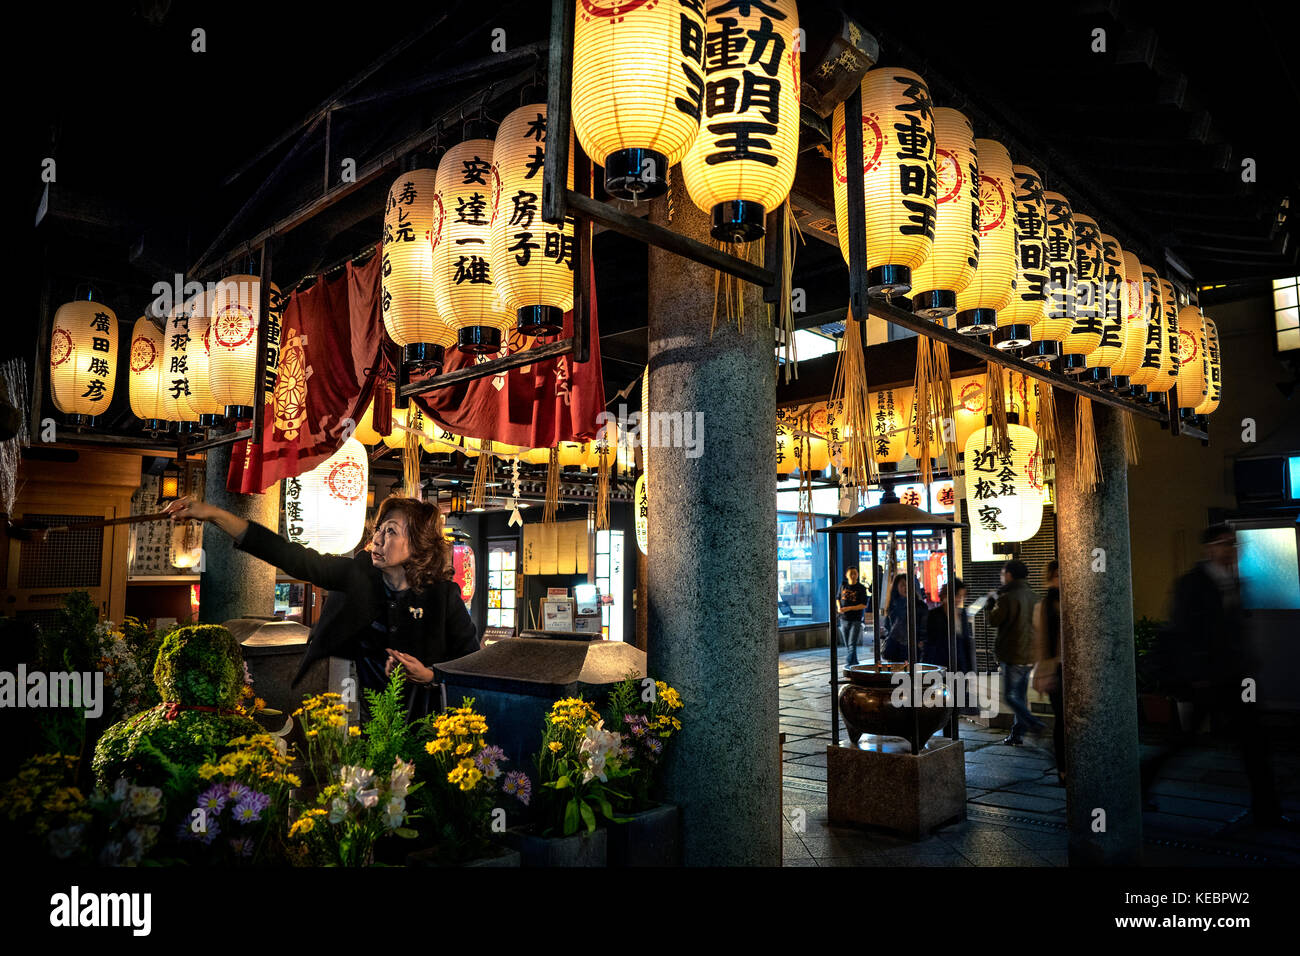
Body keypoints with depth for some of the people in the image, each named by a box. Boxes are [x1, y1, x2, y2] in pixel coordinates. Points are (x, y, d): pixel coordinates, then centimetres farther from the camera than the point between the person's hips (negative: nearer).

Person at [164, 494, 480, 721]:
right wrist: (213, 514, -14)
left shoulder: (443, 596, -12)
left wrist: (430, 676, -21)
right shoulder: (356, 572, -7)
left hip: (416, 715, -3)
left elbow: (472, 662, -3)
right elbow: (289, 556, -10)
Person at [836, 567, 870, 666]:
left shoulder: (861, 588, -5)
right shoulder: (843, 586, 6)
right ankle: (856, 664, 27)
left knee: (852, 645, -12)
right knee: (847, 645, 12)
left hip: (856, 620, -4)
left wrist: (849, 608, -18)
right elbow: (838, 599, 19)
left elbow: (864, 605, -9)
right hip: (844, 620, 4)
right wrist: (839, 607, -3)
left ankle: (850, 665, -15)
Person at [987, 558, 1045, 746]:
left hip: (1013, 655, -8)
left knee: (1011, 696, 1)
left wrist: (993, 600, 7)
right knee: (1020, 695, 14)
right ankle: (1017, 734, 18)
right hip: (1028, 655, 8)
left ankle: (1034, 724, -11)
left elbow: (994, 620, -7)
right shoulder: (1030, 595, 8)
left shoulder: (1008, 597, -17)